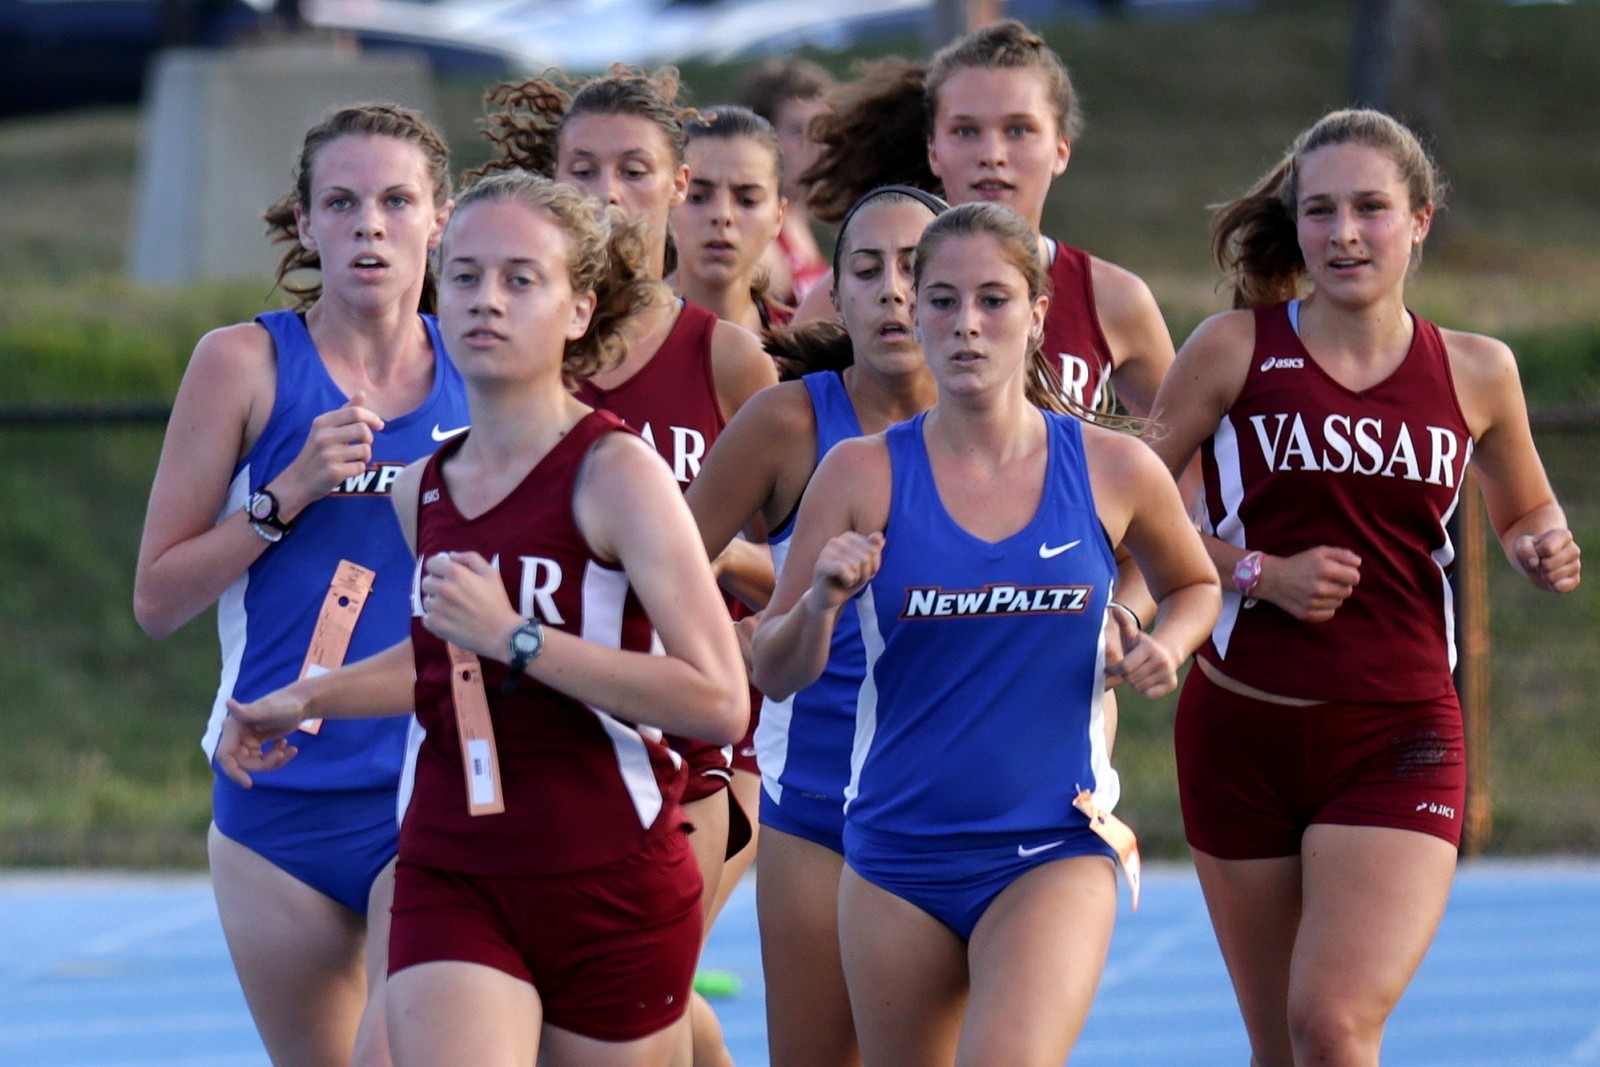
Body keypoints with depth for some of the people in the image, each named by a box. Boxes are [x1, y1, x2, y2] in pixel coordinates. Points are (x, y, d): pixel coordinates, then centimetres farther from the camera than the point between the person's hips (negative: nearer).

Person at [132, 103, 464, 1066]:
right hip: (279, 797, 1)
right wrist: (290, 493, -13)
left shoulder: (476, 373, 6)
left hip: (436, 800, -1)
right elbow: (158, 600, -1)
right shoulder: (246, 363, 0)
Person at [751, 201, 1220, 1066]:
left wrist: (1166, 647, -2)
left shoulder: (1113, 471, -2)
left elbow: (1193, 586, 19)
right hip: (898, 856, 2)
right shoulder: (864, 475, -4)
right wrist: (821, 604, -21)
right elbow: (774, 675, 0)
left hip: (1054, 854, -2)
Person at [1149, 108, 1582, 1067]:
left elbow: (1526, 511, 21)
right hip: (1243, 728, 1)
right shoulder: (1236, 350, -1)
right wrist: (1261, 572, -12)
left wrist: (1546, 551, -1)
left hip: (1400, 737, -1)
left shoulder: (1477, 373, 4)